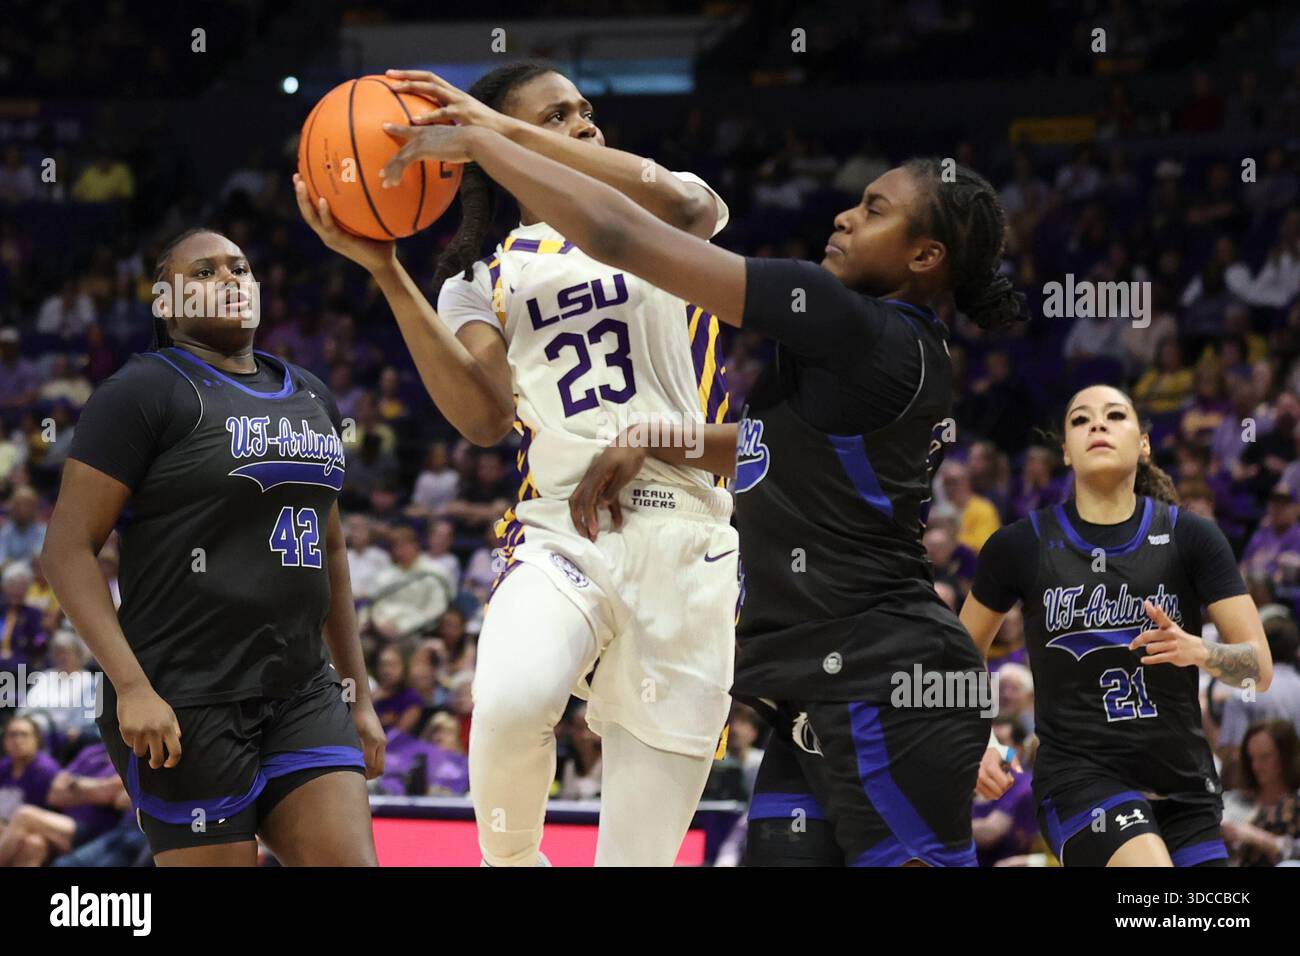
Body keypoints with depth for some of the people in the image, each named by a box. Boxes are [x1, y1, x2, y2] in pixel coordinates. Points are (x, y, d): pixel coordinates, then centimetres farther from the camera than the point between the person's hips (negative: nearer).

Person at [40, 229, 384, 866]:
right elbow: (67, 549, -11)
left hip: (303, 695, 6)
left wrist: (358, 695, 20)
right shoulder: (144, 392, -5)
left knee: (351, 864, -7)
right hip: (181, 704, -6)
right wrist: (131, 687, -20)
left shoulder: (309, 396, 17)